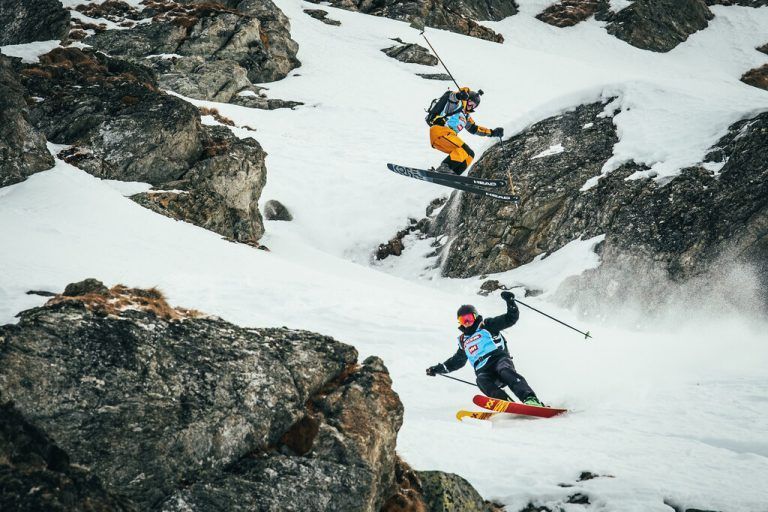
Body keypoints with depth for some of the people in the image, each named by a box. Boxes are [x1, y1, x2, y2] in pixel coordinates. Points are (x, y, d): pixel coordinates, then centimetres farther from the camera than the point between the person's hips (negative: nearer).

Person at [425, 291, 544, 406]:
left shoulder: (487, 326, 16)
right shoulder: (464, 340, 31)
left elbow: (511, 318, 9)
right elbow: (457, 360, 44)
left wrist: (510, 301, -7)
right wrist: (438, 369, 42)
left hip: (499, 358, -3)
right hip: (483, 371, 3)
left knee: (505, 371, -38)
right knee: (482, 381, -34)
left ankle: (530, 400, -54)